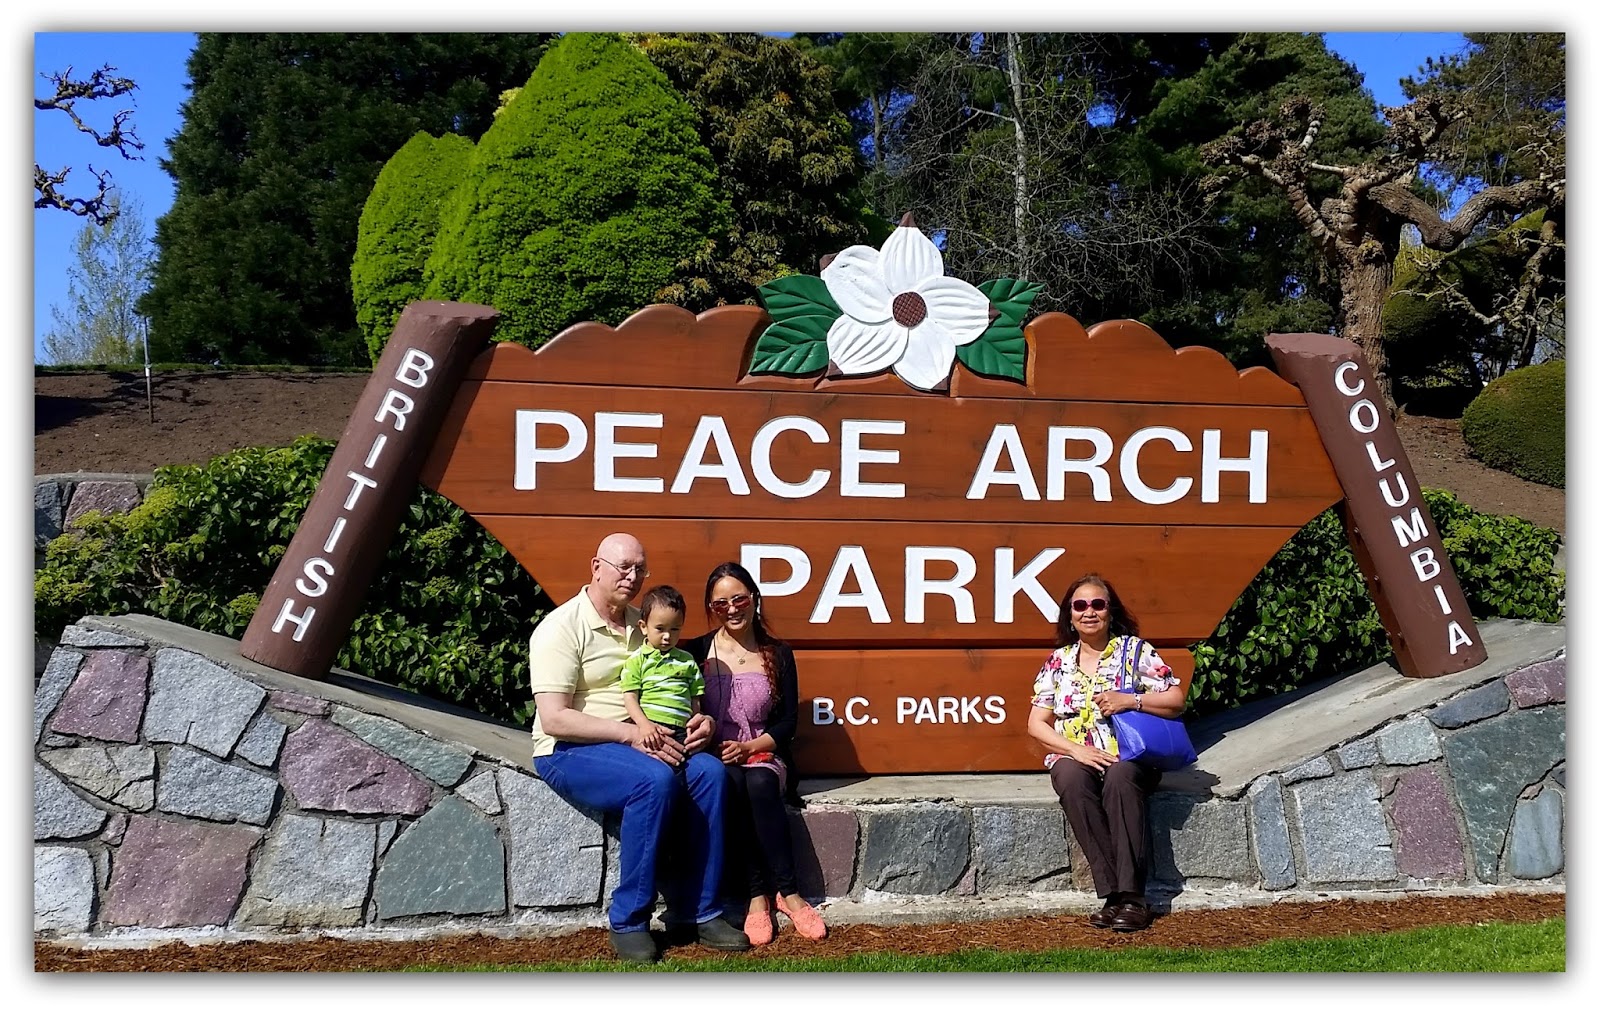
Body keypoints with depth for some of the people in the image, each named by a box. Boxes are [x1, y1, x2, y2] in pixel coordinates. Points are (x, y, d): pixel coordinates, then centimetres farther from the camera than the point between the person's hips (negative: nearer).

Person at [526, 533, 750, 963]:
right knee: (656, 780, -33)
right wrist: (631, 734, -25)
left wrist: (701, 720, -2)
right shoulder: (561, 628, -10)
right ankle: (628, 922, -20)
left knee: (709, 772, -19)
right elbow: (553, 719, -19)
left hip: (638, 744, 7)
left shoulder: (641, 626, 12)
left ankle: (697, 910, -12)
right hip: (570, 751, -7)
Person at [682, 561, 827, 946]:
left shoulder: (779, 654, 7)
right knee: (732, 783, -35)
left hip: (763, 755, 1)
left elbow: (788, 722, 5)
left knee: (760, 783, -34)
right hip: (714, 759, -1)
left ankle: (760, 896, -27)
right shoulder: (696, 651, 3)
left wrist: (748, 747, -10)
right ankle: (775, 893, -29)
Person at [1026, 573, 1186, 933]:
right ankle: (1114, 893, -36)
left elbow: (1176, 702, 3)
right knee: (1073, 781, -35)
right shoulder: (1058, 661, 14)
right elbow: (1036, 724, 7)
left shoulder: (1135, 650, 9)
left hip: (1130, 757, -1)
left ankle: (1131, 896, -38)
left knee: (1120, 777, -37)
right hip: (1074, 757, 1)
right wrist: (1076, 750, -10)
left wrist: (1130, 700, -13)